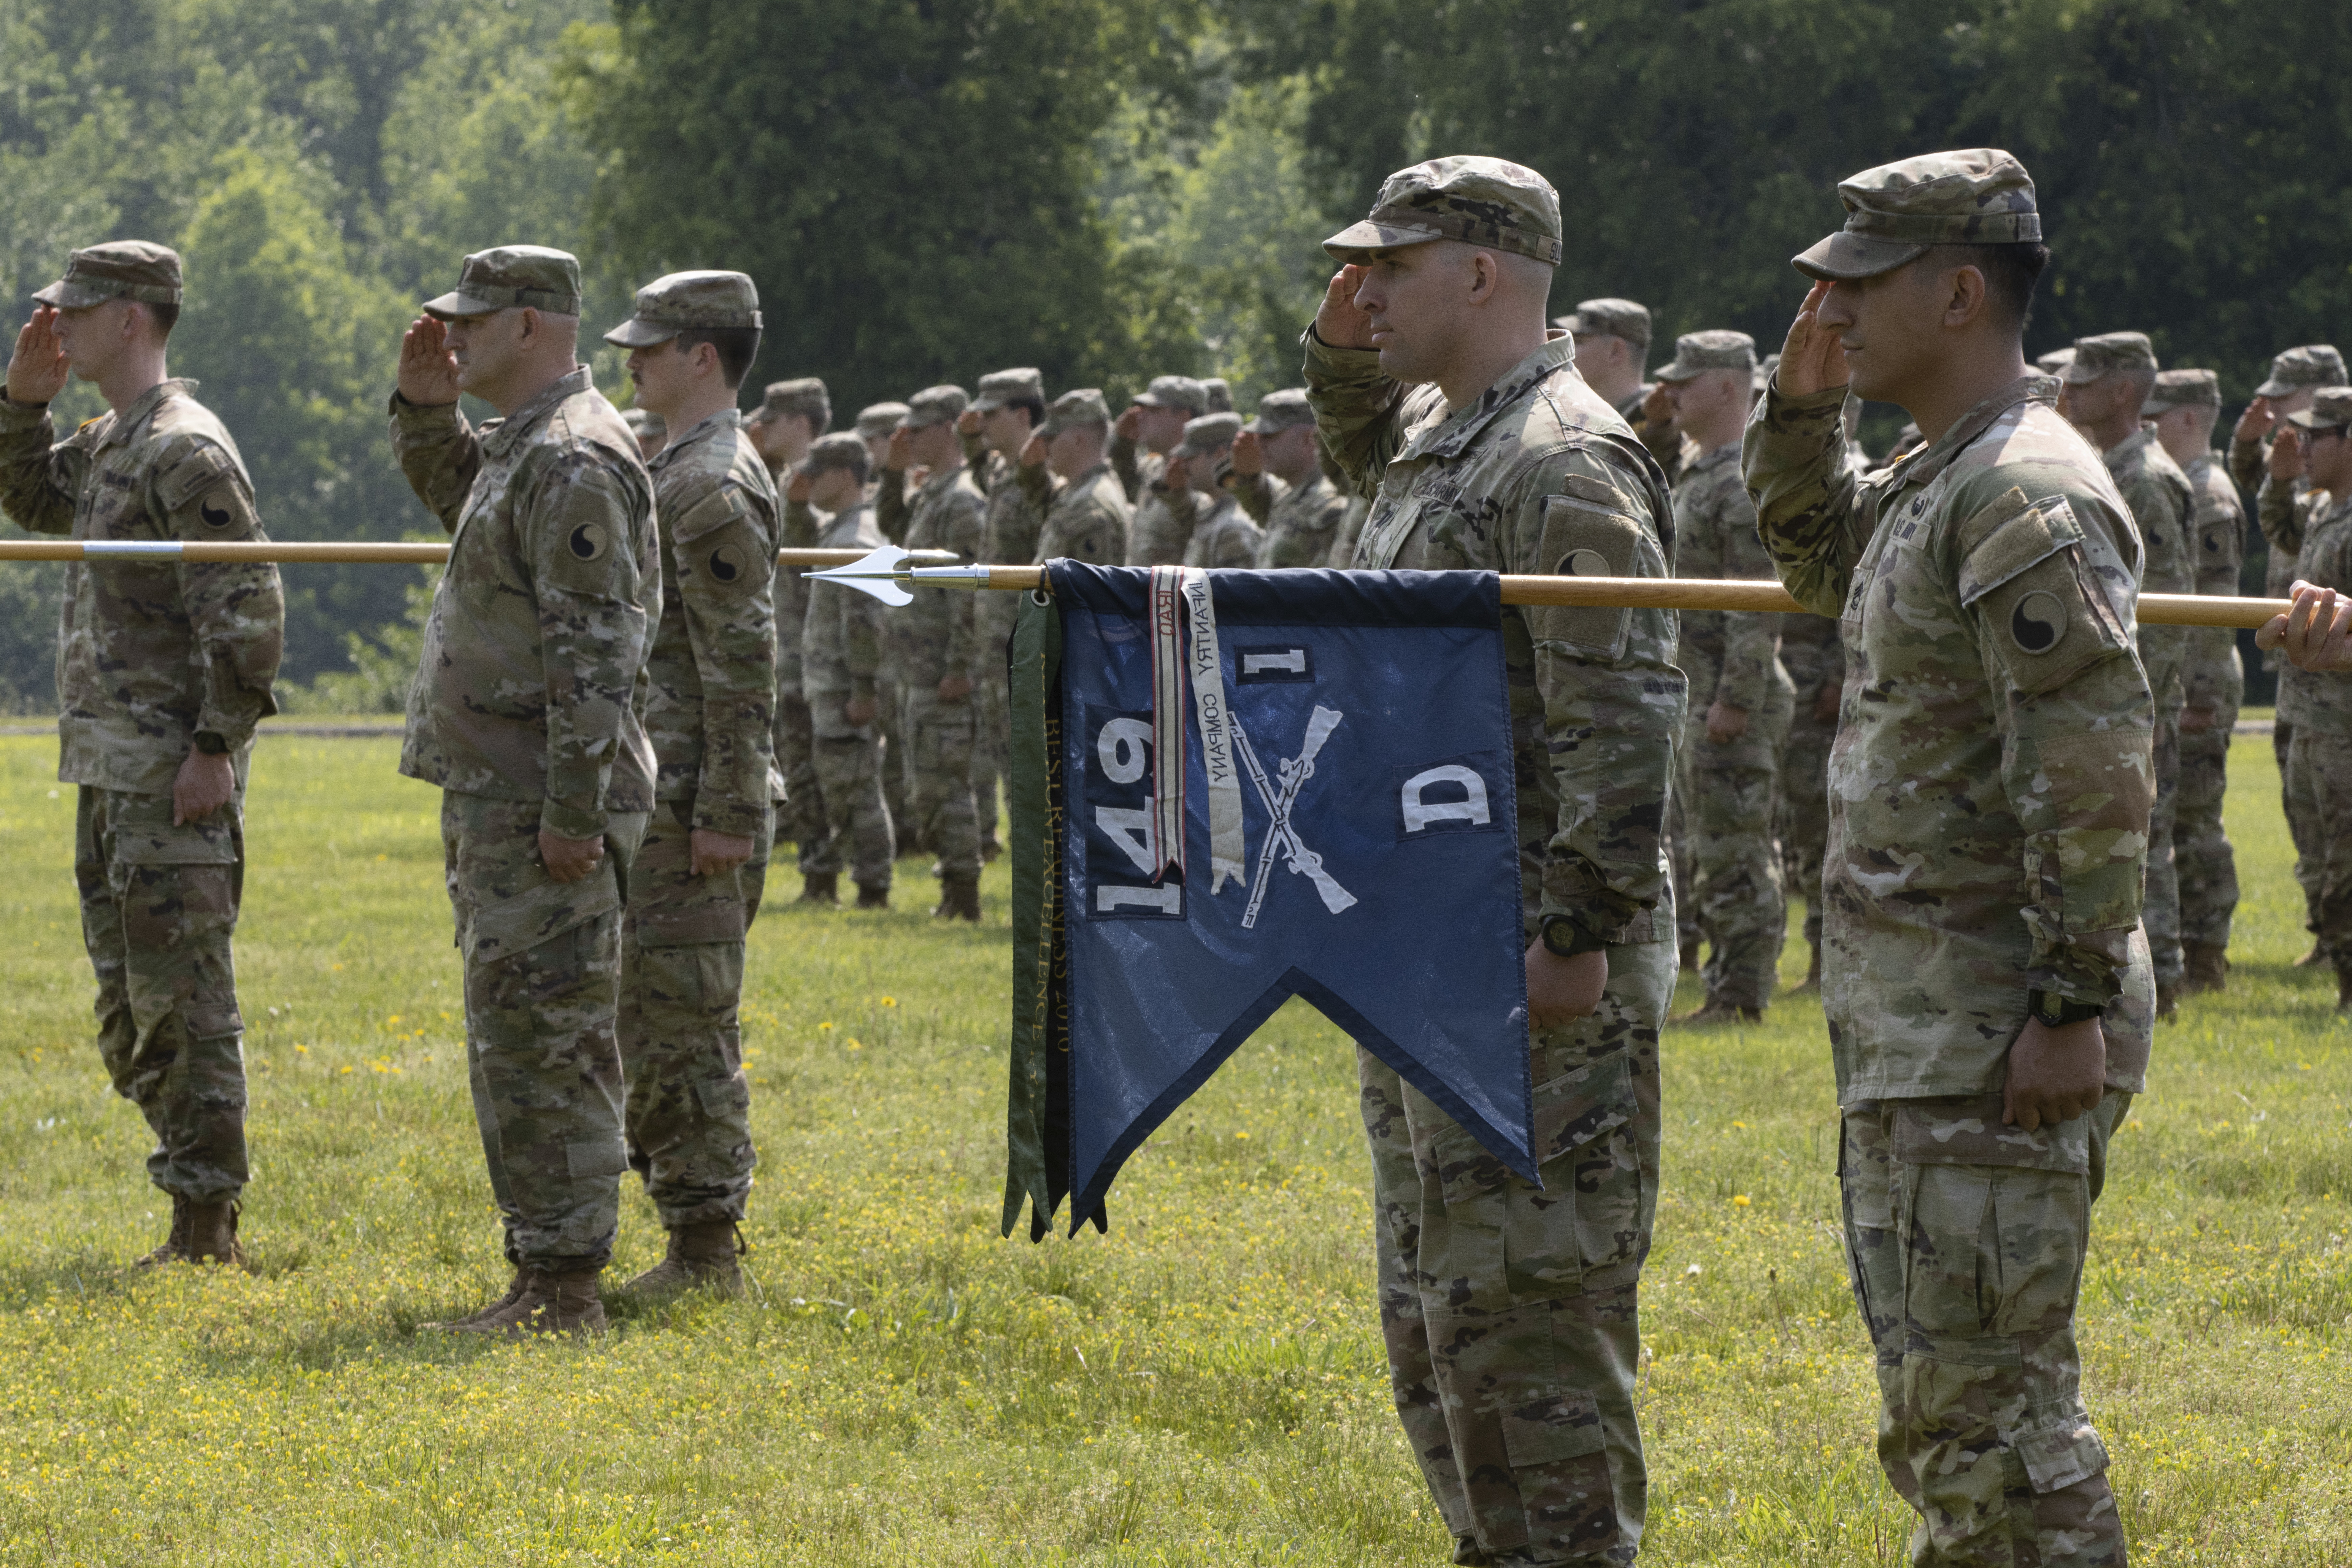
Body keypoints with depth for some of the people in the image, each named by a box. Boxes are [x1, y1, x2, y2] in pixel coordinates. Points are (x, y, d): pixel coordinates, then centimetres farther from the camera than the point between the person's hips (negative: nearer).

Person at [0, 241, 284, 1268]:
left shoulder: (187, 452, -16)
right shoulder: (110, 442, 14)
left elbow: (248, 609, -20)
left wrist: (217, 746, -22)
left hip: (175, 775, -10)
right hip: (110, 769, 10)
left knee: (183, 999, -8)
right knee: (128, 1003, 13)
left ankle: (205, 1230, -5)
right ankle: (200, 1200, 18)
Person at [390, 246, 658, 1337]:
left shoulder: (574, 461, -17)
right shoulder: (523, 447, 15)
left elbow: (598, 650, -23)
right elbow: (453, 497, 39)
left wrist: (572, 815, -25)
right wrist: (425, 406, 19)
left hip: (545, 814, -11)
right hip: (497, 800, 11)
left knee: (542, 1043, -9)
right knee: (512, 1043, 14)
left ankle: (563, 1294, -8)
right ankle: (545, 1275, 20)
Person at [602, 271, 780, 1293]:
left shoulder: (715, 489, -15)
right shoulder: (681, 474, 17)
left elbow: (743, 667, -20)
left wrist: (725, 816, -21)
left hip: (694, 806, -11)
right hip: (665, 797, 11)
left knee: (679, 1021, -8)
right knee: (661, 1023, 12)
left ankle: (705, 1255, -5)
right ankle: (698, 1242, 16)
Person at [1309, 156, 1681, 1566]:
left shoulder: (1566, 463, -16)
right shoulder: (1436, 435, 15)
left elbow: (1624, 718, -22)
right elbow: (1368, 453, 41)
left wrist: (1582, 934, -24)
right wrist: (1344, 352, 20)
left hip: (1529, 971, -11)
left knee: (1522, 1310, -10)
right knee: (1436, 1309, 15)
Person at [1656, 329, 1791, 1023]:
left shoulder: (1747, 482, -16)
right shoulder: (1699, 477, 17)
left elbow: (1760, 603, -21)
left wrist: (1733, 700, -23)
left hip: (1734, 701, -11)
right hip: (1698, 692, 11)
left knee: (1736, 859, -8)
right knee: (1715, 857, 14)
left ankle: (1742, 998, -6)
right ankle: (1727, 985, 19)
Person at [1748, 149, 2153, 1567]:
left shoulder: (2027, 494, -17)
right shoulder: (1935, 483, 14)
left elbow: (2095, 769, -23)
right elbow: (1820, 564, 36)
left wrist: (2074, 1007, -25)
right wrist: (1801, 406, 18)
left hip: (1997, 1033, -11)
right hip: (1917, 1024, 11)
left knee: (1977, 1396, -10)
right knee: (1943, 1392, 17)